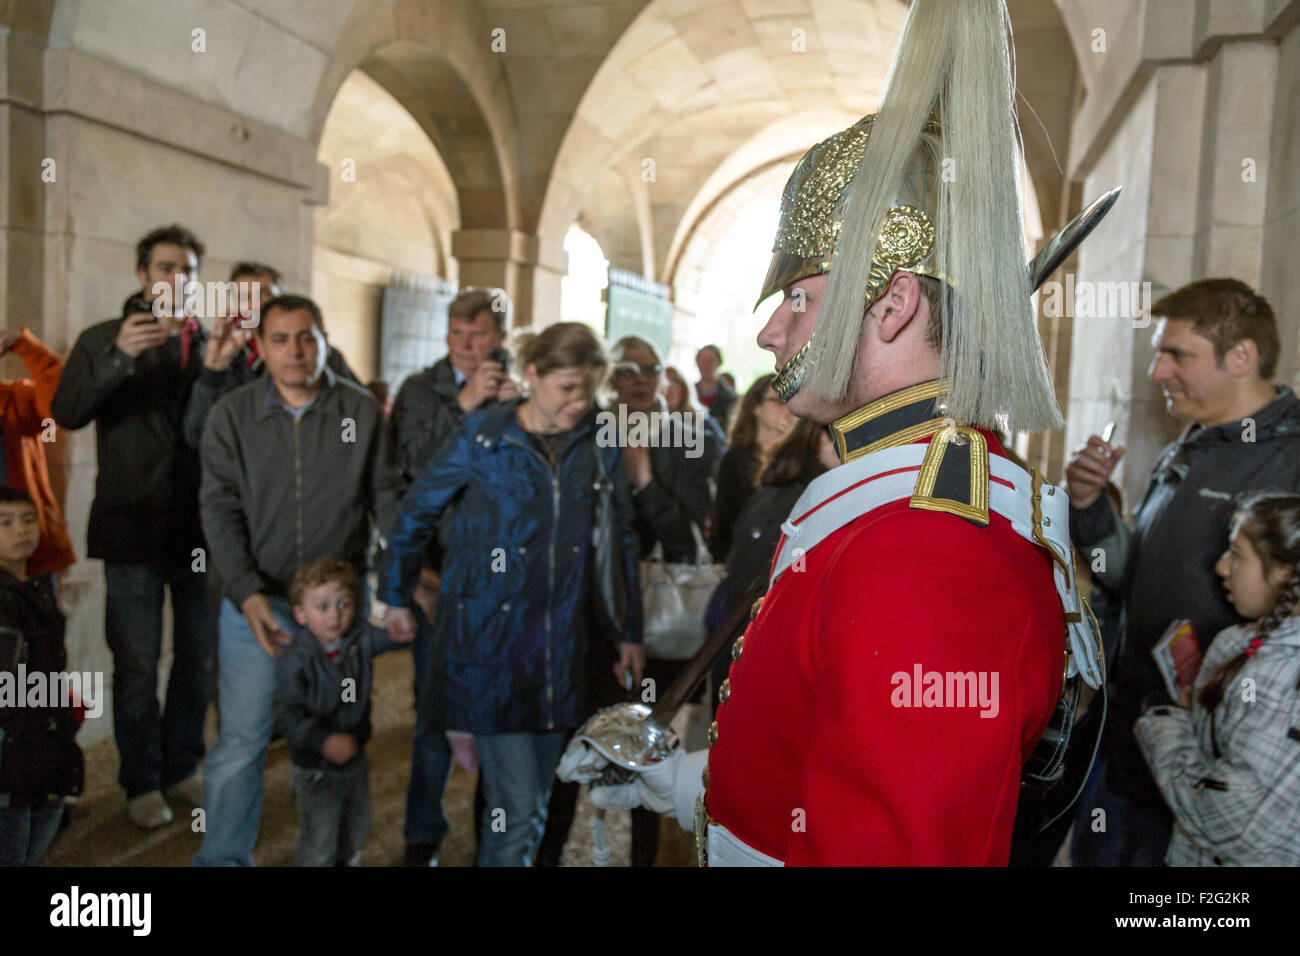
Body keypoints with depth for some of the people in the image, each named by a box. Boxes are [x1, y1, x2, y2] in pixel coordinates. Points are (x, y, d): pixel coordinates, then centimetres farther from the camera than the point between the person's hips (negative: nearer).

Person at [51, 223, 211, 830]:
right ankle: (141, 783, 18)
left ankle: (181, 769, 27)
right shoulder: (104, 339, 4)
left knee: (199, 656, 10)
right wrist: (120, 357, -26)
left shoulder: (207, 343, 10)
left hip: (199, 525, 3)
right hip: (133, 528, -2)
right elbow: (67, 412, -12)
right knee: (137, 663, 3)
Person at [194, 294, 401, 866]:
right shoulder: (232, 415, 0)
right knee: (240, 743, 4)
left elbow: (387, 497, 3)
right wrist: (248, 593, -17)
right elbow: (220, 509, -5)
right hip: (256, 602, 0)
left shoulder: (361, 410, 0)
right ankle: (223, 858, 24)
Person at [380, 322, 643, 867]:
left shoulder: (597, 445, 2)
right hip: (488, 644, -3)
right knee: (515, 806, -4)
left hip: (560, 649, 4)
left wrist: (630, 632, 11)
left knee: (538, 801, 15)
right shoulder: (483, 439, -7)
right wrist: (396, 596, 13)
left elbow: (621, 540, 10)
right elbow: (416, 511, 5)